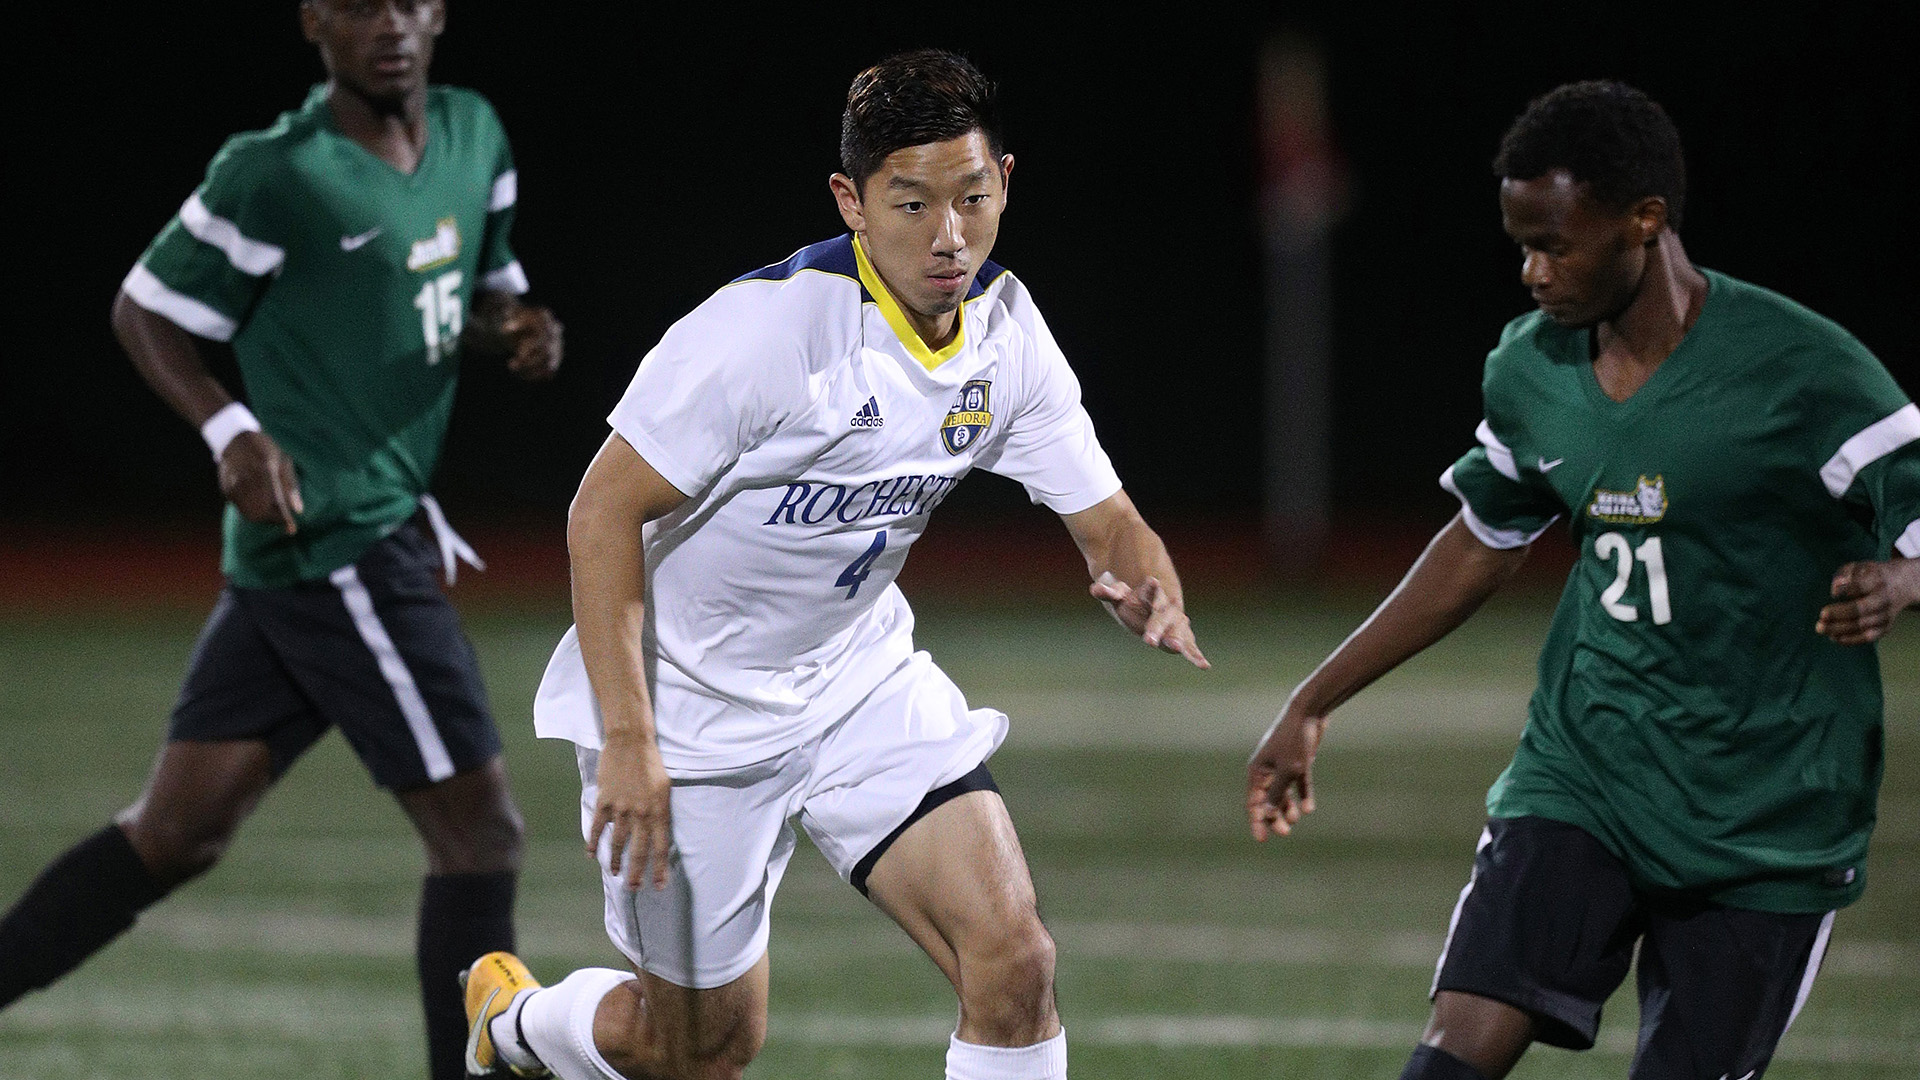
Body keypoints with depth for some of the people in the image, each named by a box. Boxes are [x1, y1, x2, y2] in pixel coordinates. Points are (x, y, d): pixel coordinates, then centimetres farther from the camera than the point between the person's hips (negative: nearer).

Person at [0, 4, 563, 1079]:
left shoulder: (477, 134, 10)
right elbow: (145, 310, -3)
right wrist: (232, 431, -17)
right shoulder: (274, 176, -12)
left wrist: (518, 327, 2)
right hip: (336, 543, -8)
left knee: (177, 831, 10)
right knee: (479, 829, -6)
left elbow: (478, 296, 24)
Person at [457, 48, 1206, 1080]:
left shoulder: (1007, 330, -7)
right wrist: (628, 740, -28)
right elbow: (603, 512, -22)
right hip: (689, 707, -5)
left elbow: (1109, 524, 0)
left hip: (861, 678, 5)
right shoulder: (767, 328, -27)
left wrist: (1153, 597, -25)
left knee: (1013, 961, -14)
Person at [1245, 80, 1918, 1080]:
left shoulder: (1803, 371, -15)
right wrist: (1311, 705, 23)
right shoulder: (1531, 367, 3)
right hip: (1580, 768, 4)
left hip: (1766, 820, -4)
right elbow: (1481, 543, 19)